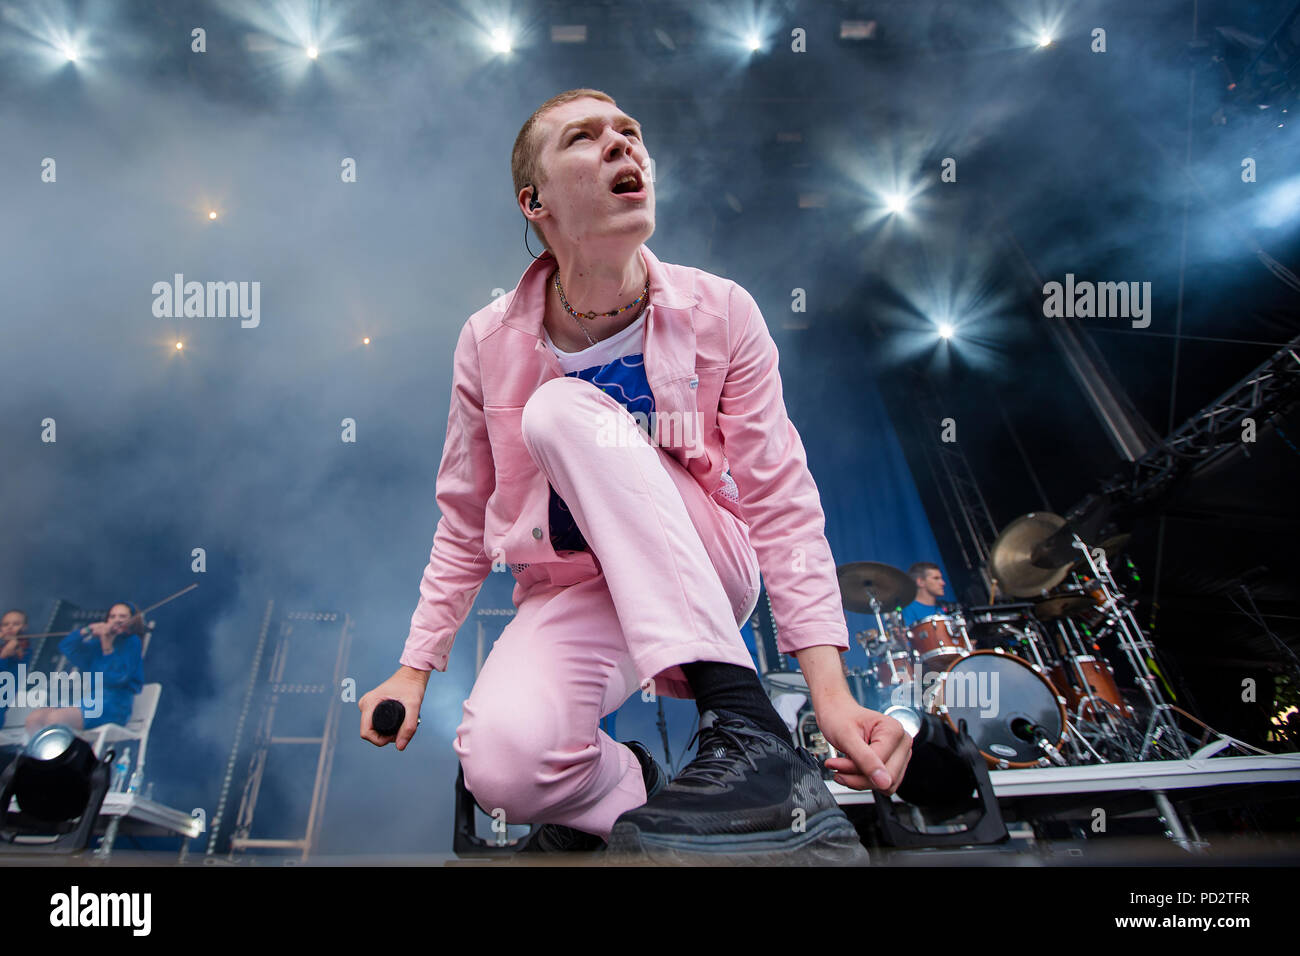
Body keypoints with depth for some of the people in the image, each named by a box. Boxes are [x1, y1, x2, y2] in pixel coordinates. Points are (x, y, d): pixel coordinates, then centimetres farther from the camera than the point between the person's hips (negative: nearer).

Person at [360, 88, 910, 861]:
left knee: (564, 408, -29)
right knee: (501, 762, -35)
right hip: (572, 598, 0)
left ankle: (749, 732, -33)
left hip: (704, 579, 0)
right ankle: (629, 787, 0)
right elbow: (465, 525, 8)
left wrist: (833, 692, -20)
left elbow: (782, 505, -9)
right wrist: (415, 668, 2)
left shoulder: (720, 314, -8)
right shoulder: (490, 342, -4)